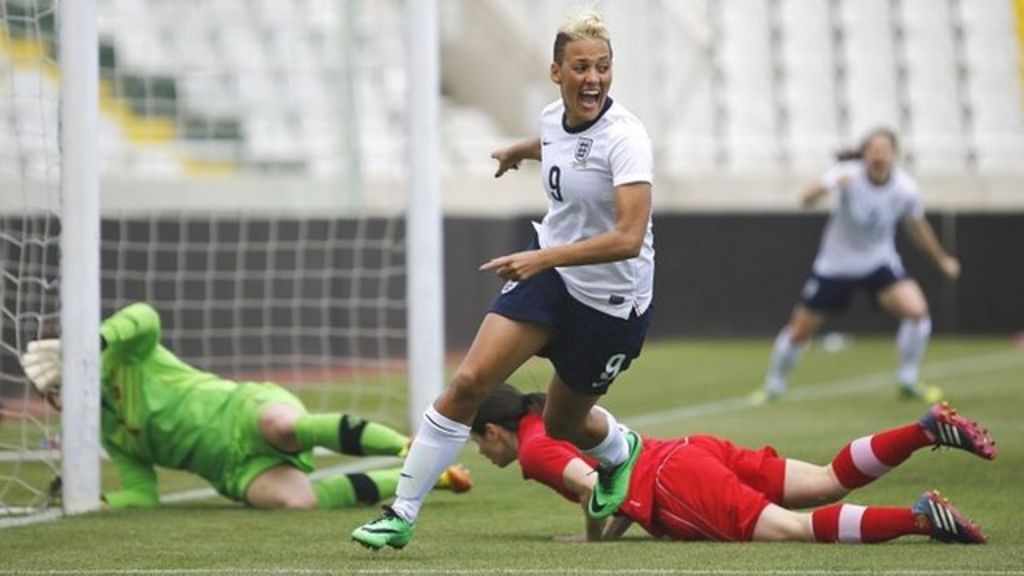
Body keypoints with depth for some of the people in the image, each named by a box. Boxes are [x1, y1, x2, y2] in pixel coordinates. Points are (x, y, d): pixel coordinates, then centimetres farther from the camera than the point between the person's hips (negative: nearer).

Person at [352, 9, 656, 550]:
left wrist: (544, 257, -39)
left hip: (612, 302, -5)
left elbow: (629, 238, -33)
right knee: (468, 382, -12)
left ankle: (620, 452, 51)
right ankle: (402, 513, -5)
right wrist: (520, 151, 42)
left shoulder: (624, 138, -25)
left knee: (562, 424, 13)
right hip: (548, 271, 5)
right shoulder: (553, 117, -3)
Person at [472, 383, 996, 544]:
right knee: (829, 482, 3)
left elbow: (591, 483, -20)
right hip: (689, 452, 9)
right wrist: (617, 525, 25)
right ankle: (929, 428, -8)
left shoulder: (535, 449, -1)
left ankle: (921, 517, -36)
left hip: (674, 482, -9)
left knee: (790, 529, -21)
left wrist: (596, 538, -4)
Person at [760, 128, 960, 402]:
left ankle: (908, 382, -3)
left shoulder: (906, 189, -14)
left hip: (879, 263, 2)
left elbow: (918, 228, 8)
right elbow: (807, 200, -38)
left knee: (916, 310, -21)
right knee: (800, 330, 4)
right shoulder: (849, 174, -23)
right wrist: (828, 186, -59)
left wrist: (941, 259, 15)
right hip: (834, 265, -2)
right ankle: (773, 387, 29)